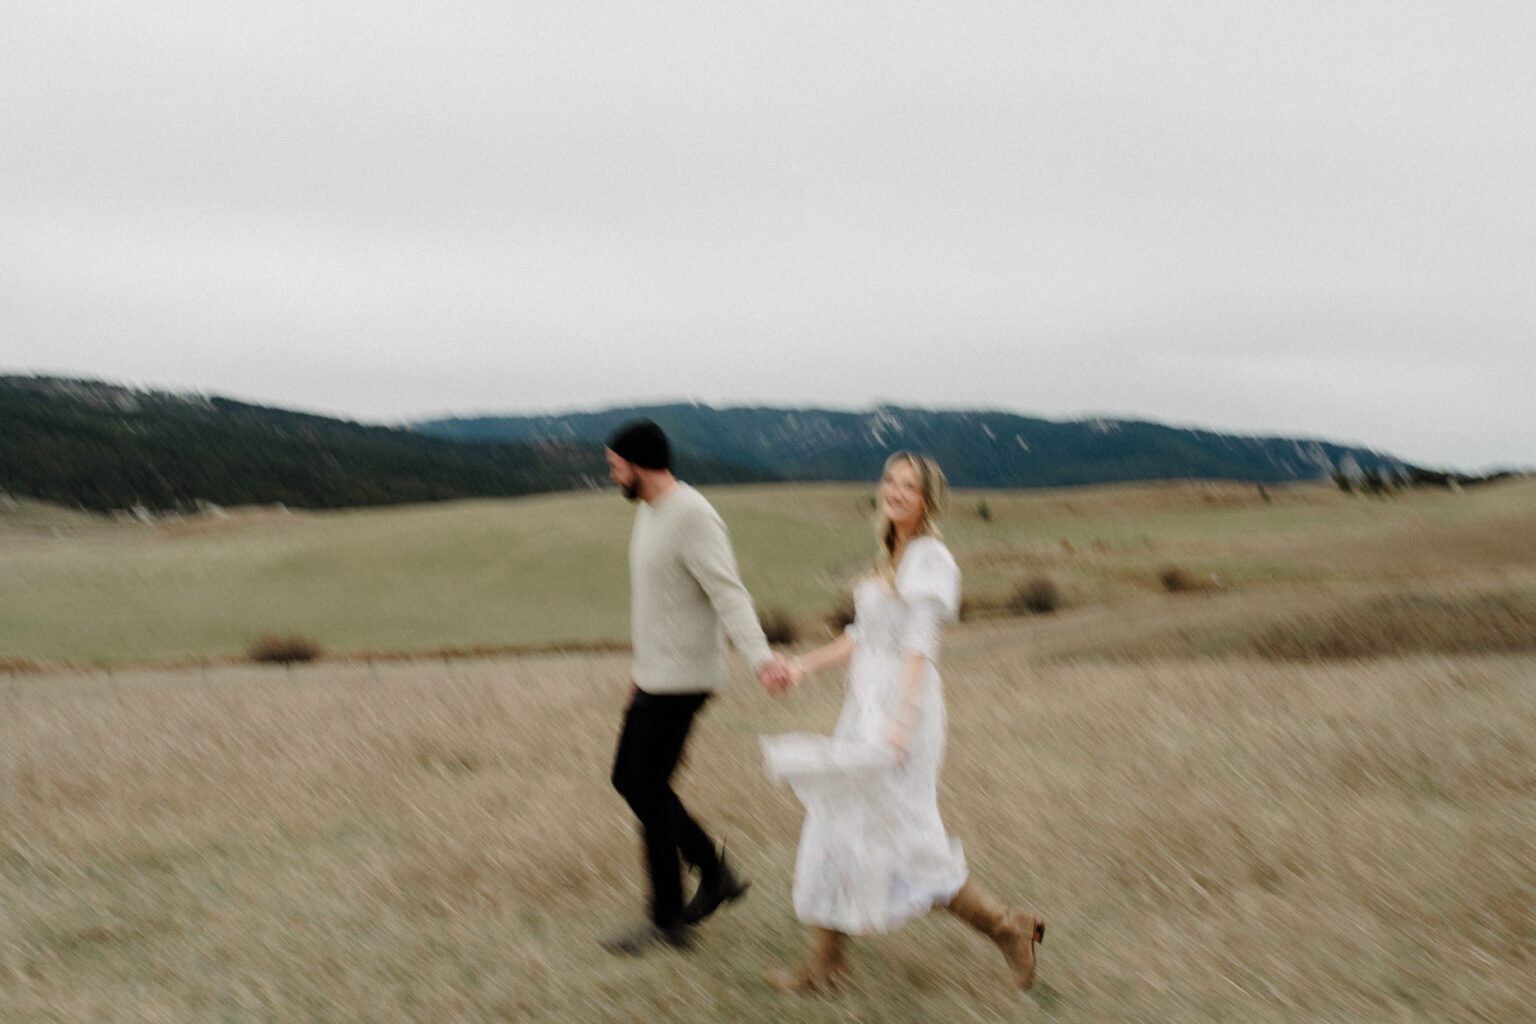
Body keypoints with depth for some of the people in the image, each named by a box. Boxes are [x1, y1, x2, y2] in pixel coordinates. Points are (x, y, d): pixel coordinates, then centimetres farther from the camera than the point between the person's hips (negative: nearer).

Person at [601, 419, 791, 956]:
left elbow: (728, 593, -30)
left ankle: (667, 921, 11)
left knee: (649, 793, -3)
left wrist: (761, 657, -44)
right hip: (656, 675, 10)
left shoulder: (692, 517, -20)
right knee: (629, 778, 15)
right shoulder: (650, 512, 11)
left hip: (680, 679, -10)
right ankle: (715, 873, 23)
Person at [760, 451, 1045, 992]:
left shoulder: (929, 558, -12)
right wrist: (805, 665, 14)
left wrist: (902, 720, -28)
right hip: (865, 704, 9)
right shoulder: (888, 557, 15)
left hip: (900, 702, -9)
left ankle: (1009, 928, 10)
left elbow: (920, 646, -20)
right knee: (836, 831, 10)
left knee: (904, 838, -4)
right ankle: (826, 963, 18)